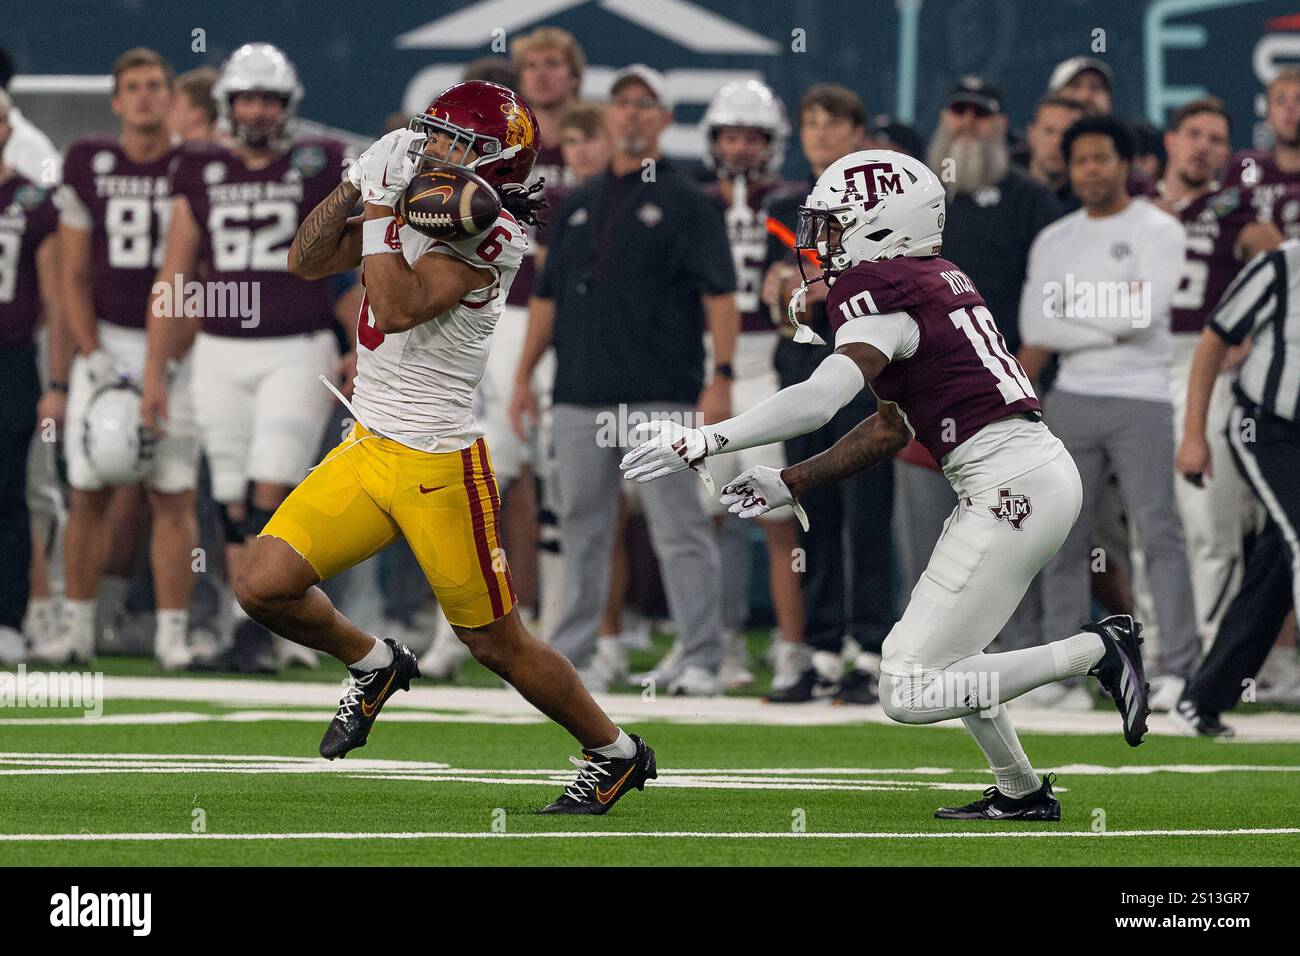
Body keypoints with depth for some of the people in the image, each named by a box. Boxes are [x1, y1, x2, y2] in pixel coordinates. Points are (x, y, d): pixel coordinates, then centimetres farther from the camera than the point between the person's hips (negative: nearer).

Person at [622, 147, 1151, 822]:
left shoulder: (884, 293, -10)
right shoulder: (939, 281, 18)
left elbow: (818, 400, -23)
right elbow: (891, 428, 22)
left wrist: (704, 440, -19)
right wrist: (789, 486, 22)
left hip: (1012, 484, -10)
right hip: (1037, 471, 10)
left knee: (908, 693, -9)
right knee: (942, 654, 26)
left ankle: (1094, 651, -7)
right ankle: (1020, 791, 32)